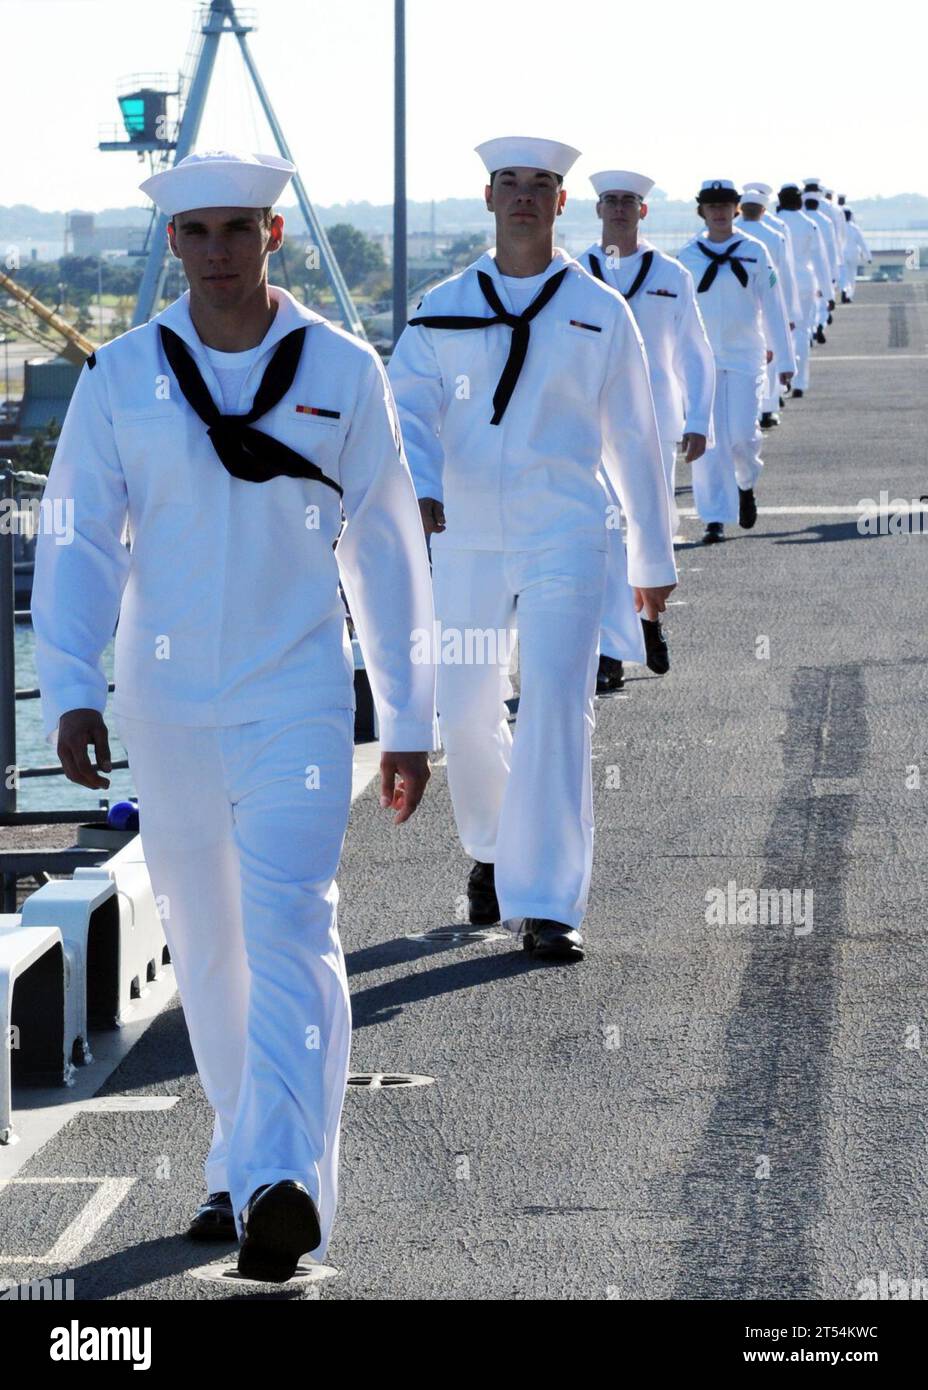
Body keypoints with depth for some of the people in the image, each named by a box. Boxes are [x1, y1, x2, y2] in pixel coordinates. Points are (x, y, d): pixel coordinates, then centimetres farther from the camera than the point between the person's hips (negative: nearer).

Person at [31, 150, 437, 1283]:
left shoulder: (342, 371, 0)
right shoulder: (122, 377, 2)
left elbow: (384, 548, 5)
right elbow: (80, 541, -1)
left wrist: (409, 719, 5)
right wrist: (70, 691, -15)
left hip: (297, 694, -2)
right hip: (165, 702, 2)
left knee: (290, 929, -16)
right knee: (205, 941, 12)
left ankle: (282, 1190, -27)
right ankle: (245, 1161, 28)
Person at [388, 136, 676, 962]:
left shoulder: (598, 312, 6)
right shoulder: (443, 310, 8)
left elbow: (632, 439, 11)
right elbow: (408, 406, -3)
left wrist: (654, 558, 13)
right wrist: (416, 488, -24)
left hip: (564, 540, -2)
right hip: (465, 539, 2)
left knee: (556, 707, -15)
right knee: (467, 716, 8)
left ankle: (548, 905, -13)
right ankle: (491, 850, 36)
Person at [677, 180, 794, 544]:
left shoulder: (754, 251, 2)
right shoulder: (688, 256, 3)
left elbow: (771, 305, 4)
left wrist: (783, 357, 3)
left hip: (745, 355, 0)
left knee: (742, 435, -9)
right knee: (709, 440, -6)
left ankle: (746, 485, 23)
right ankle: (715, 519, -2)